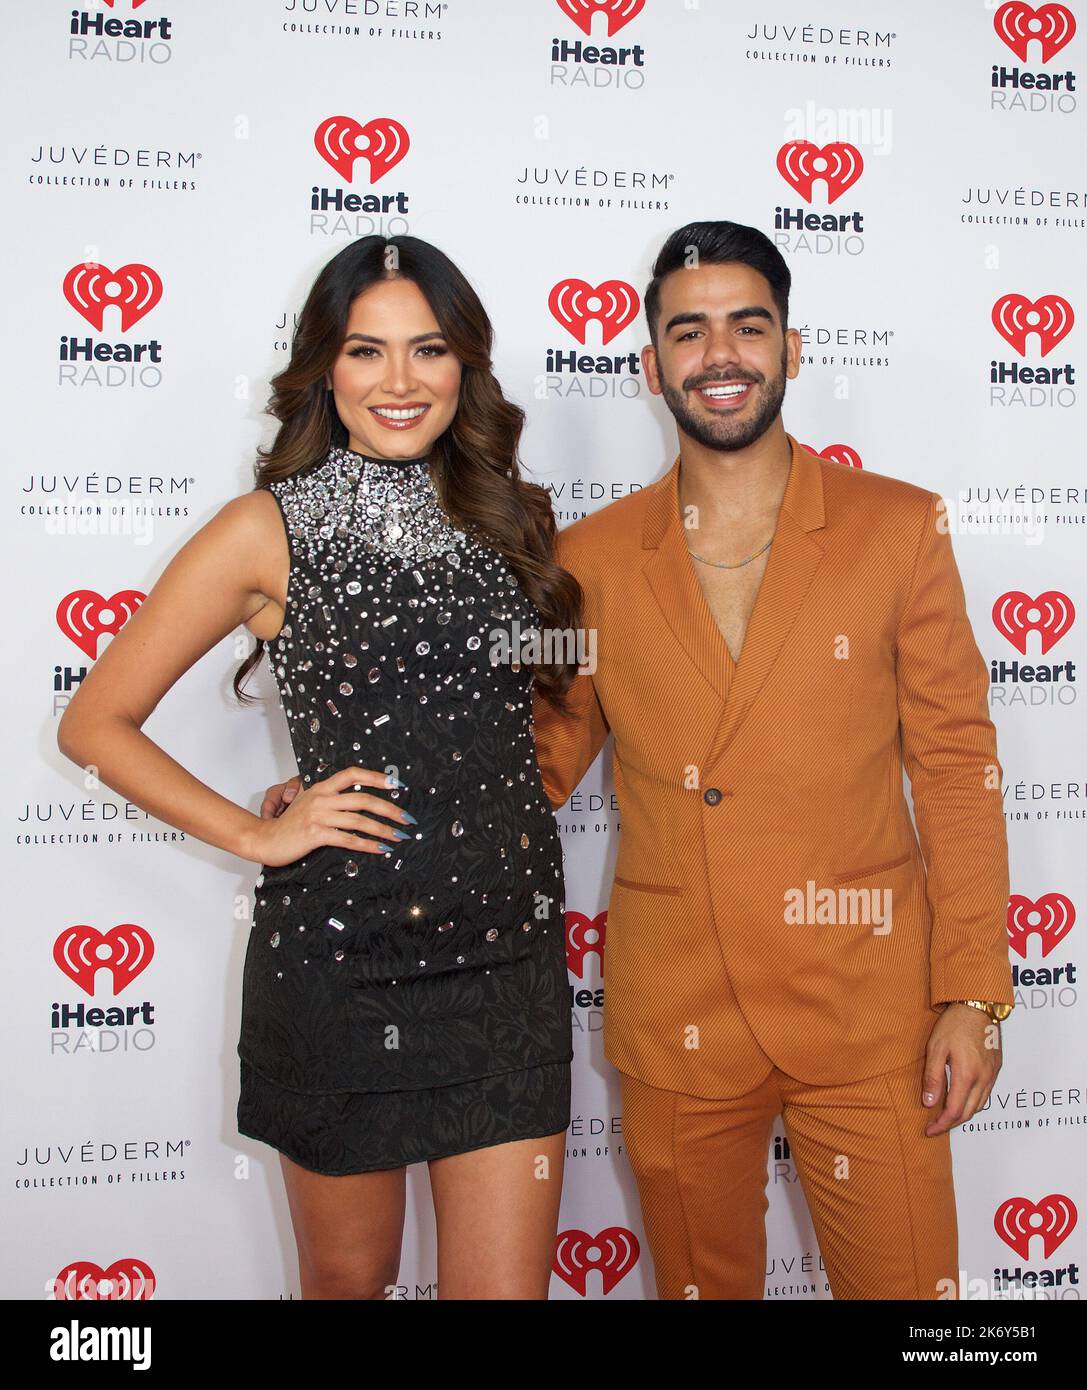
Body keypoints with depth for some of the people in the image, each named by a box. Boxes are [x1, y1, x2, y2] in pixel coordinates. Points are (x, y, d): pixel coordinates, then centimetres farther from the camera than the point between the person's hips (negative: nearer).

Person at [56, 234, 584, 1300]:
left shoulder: (514, 519, 6)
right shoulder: (269, 531, -4)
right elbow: (95, 722, -1)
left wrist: (504, 810, 8)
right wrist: (258, 835, -8)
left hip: (509, 959, 3)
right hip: (335, 960, -2)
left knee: (506, 1283, 7)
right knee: (349, 1275, 18)